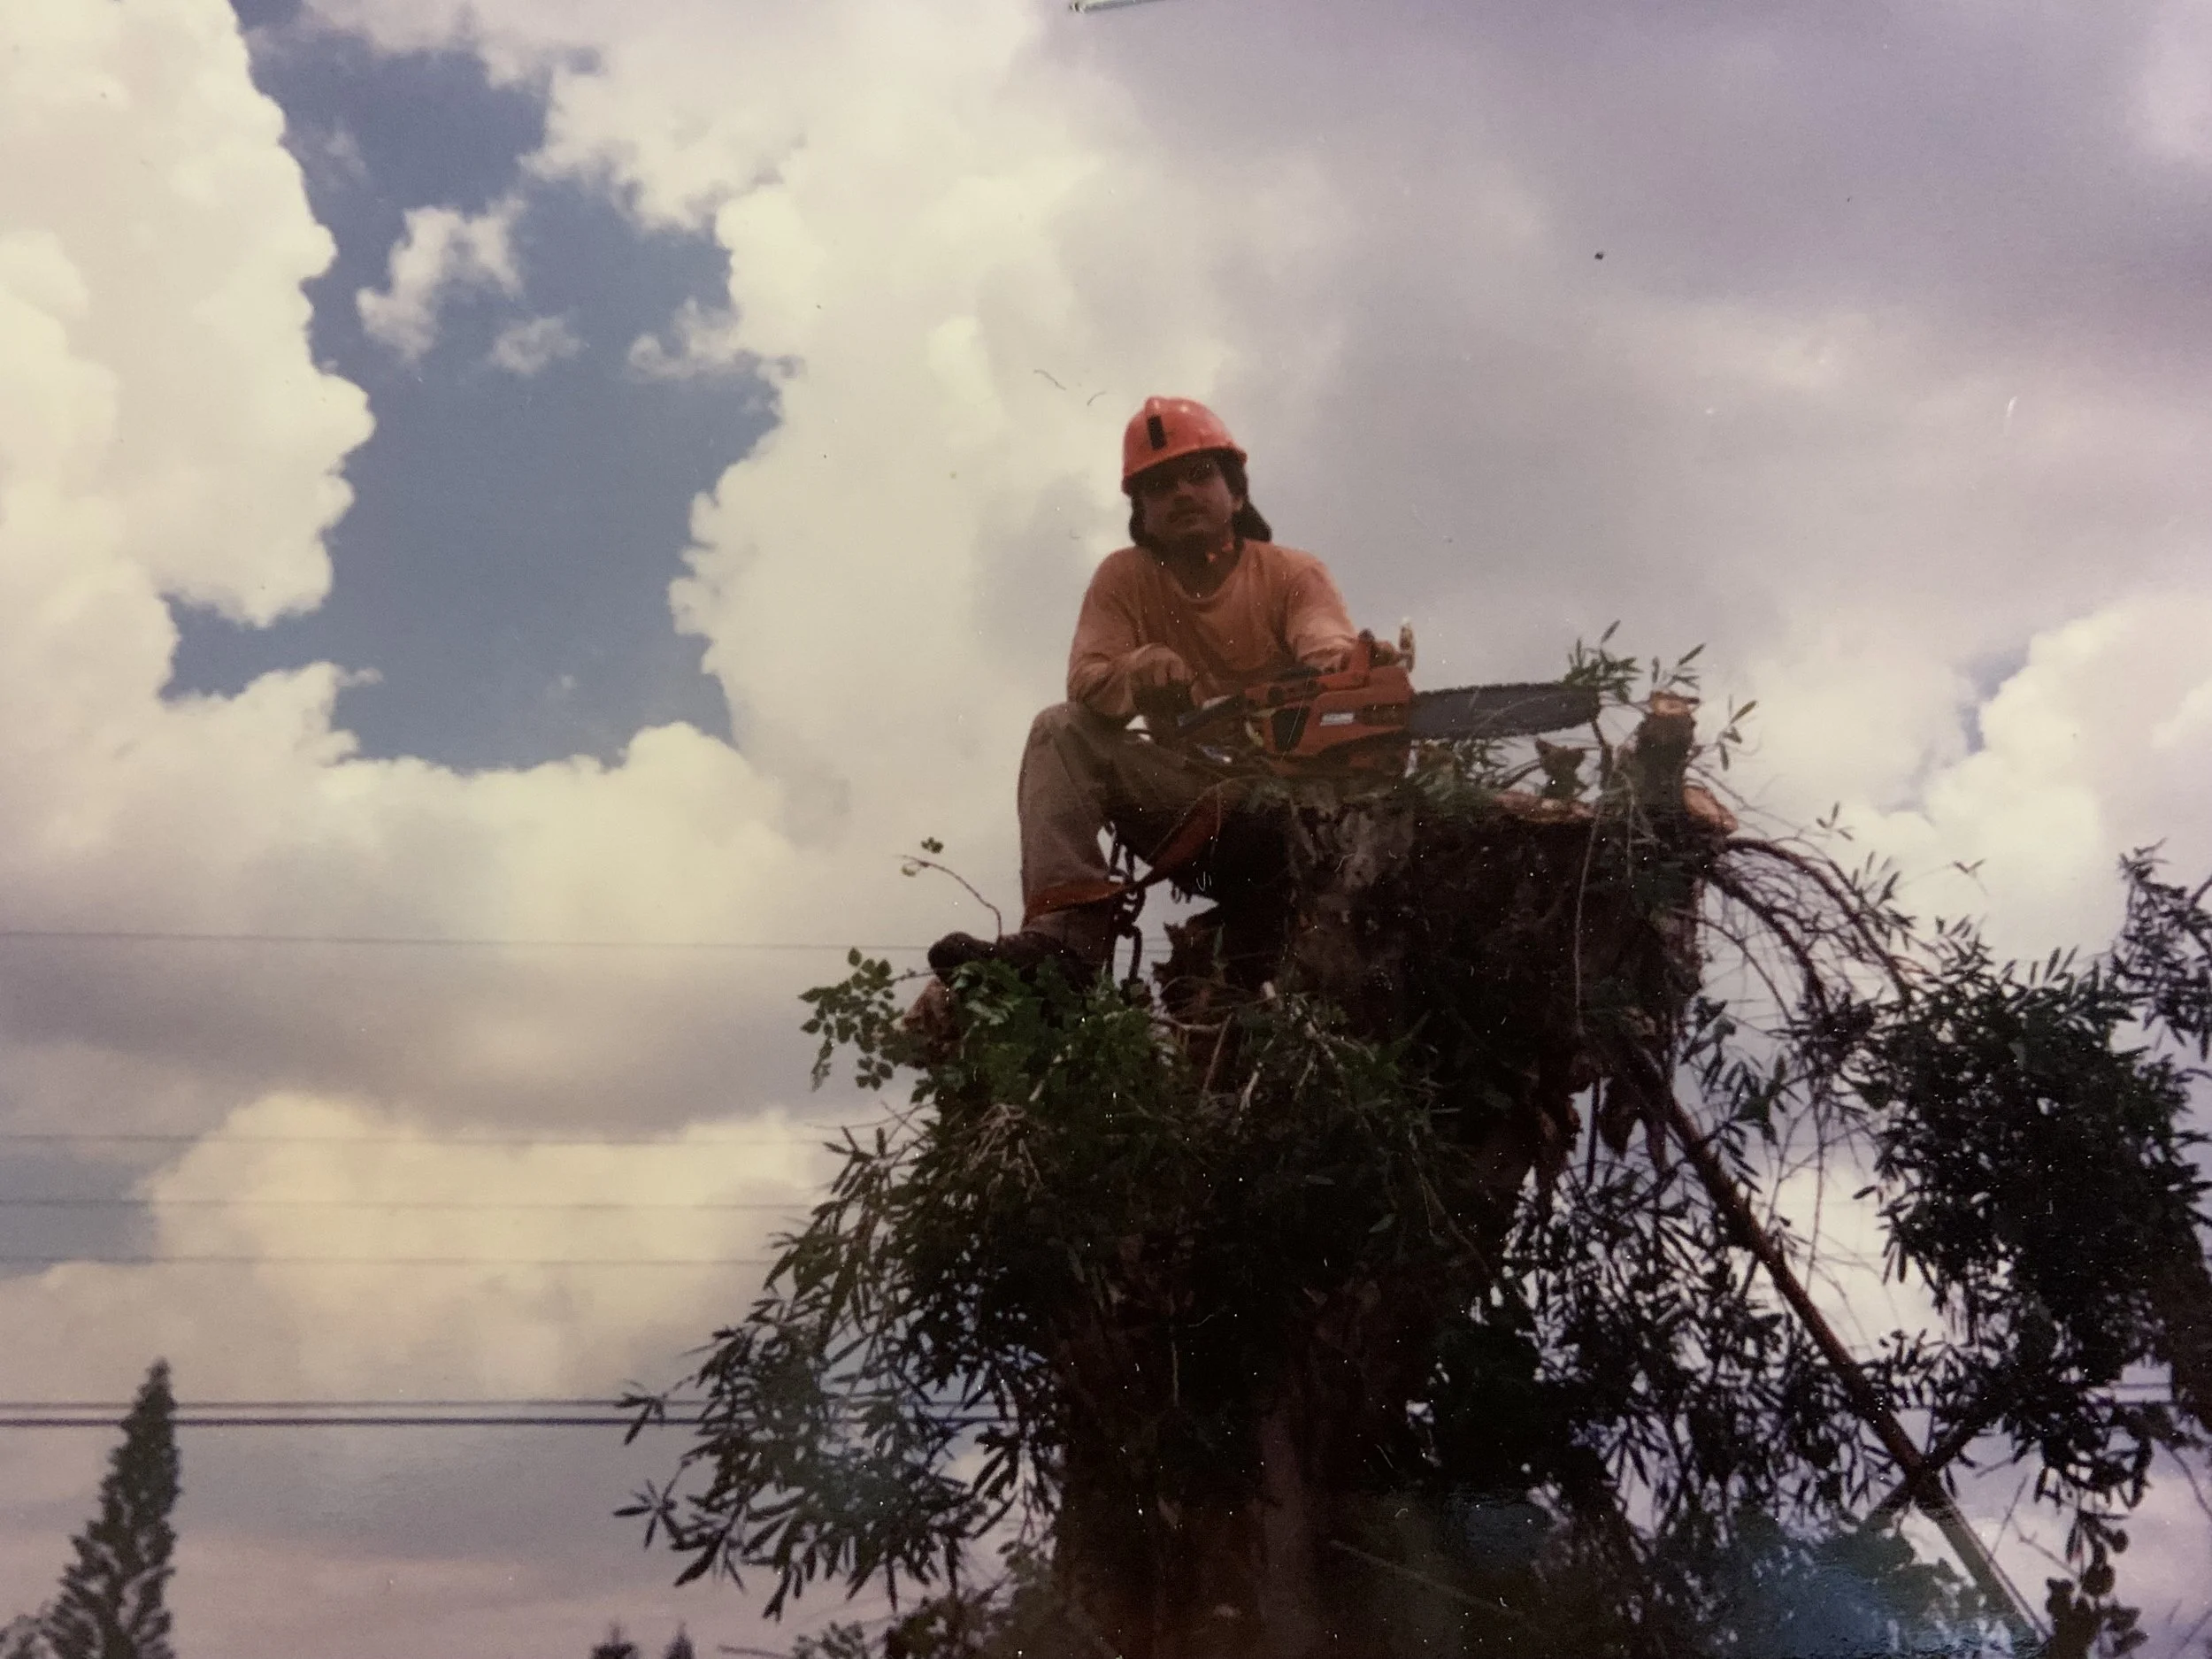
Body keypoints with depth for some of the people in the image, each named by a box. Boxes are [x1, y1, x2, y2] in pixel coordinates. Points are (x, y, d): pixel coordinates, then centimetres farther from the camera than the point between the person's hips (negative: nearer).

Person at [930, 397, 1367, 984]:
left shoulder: (1294, 573, -3)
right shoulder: (1123, 578, 5)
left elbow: (1335, 656, -22)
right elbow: (1087, 682, -9)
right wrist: (1141, 669, -33)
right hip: (1190, 802, 2)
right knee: (1062, 730, -18)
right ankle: (1068, 930, -36)